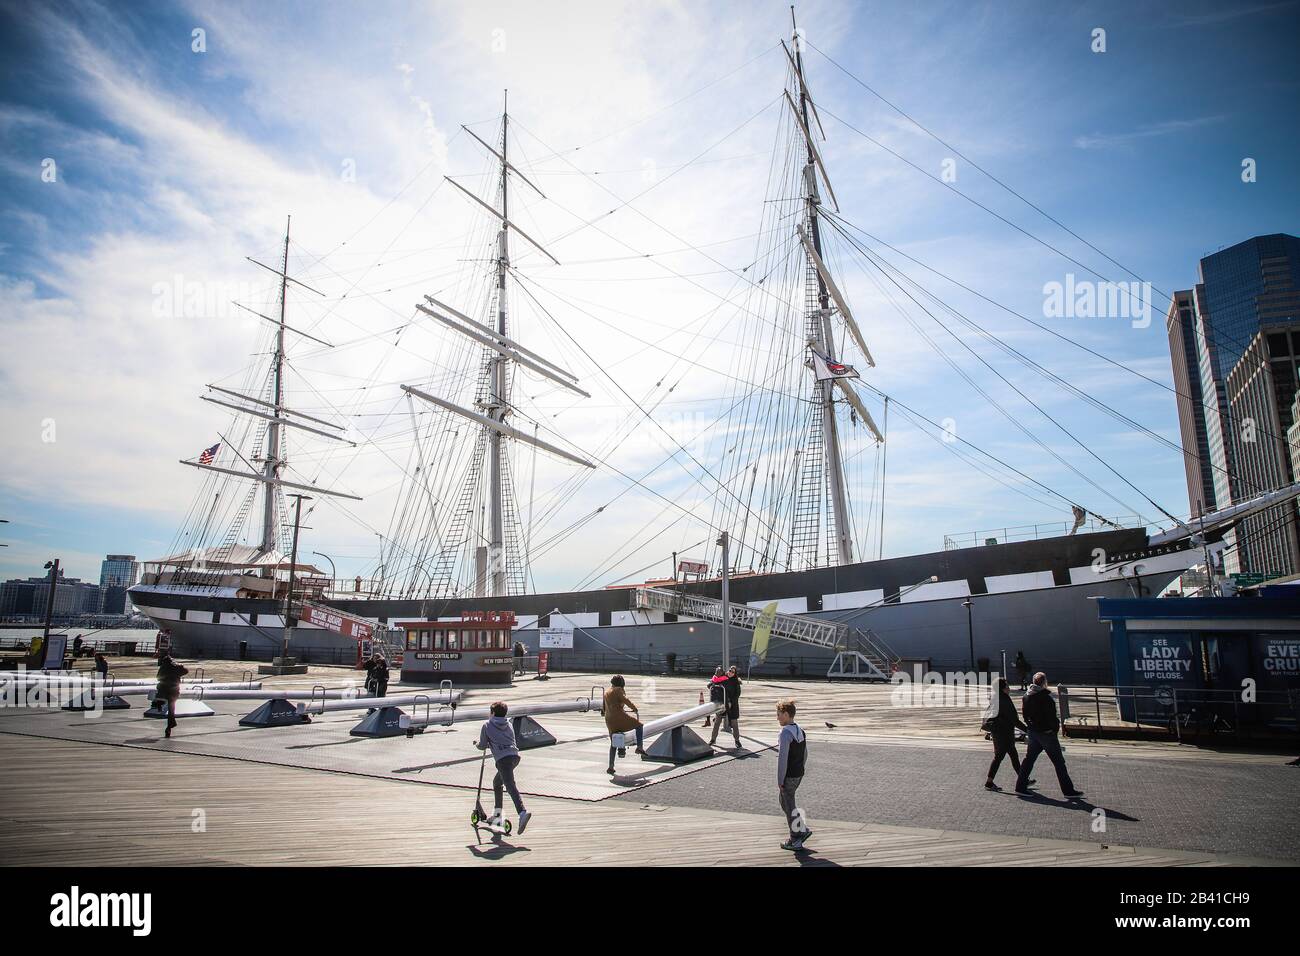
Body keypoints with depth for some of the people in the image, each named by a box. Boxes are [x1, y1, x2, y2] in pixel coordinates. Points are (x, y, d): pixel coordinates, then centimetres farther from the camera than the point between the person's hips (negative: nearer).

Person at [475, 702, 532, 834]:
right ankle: (497, 815, 31)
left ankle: (522, 813, -38)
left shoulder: (487, 725, 11)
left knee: (511, 786, -19)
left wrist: (477, 744, 36)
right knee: (496, 782, 25)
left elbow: (482, 746, 12)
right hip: (515, 755, 6)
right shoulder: (509, 725, 25)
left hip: (503, 758, -6)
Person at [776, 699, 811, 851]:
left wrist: (780, 781, -16)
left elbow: (782, 759, -21)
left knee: (789, 807, 5)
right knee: (785, 803, 22)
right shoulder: (800, 730, 8)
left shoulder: (786, 732, -20)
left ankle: (795, 841, 15)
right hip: (799, 775, 9)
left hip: (788, 776, -9)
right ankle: (803, 830, 22)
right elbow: (805, 755, 16)